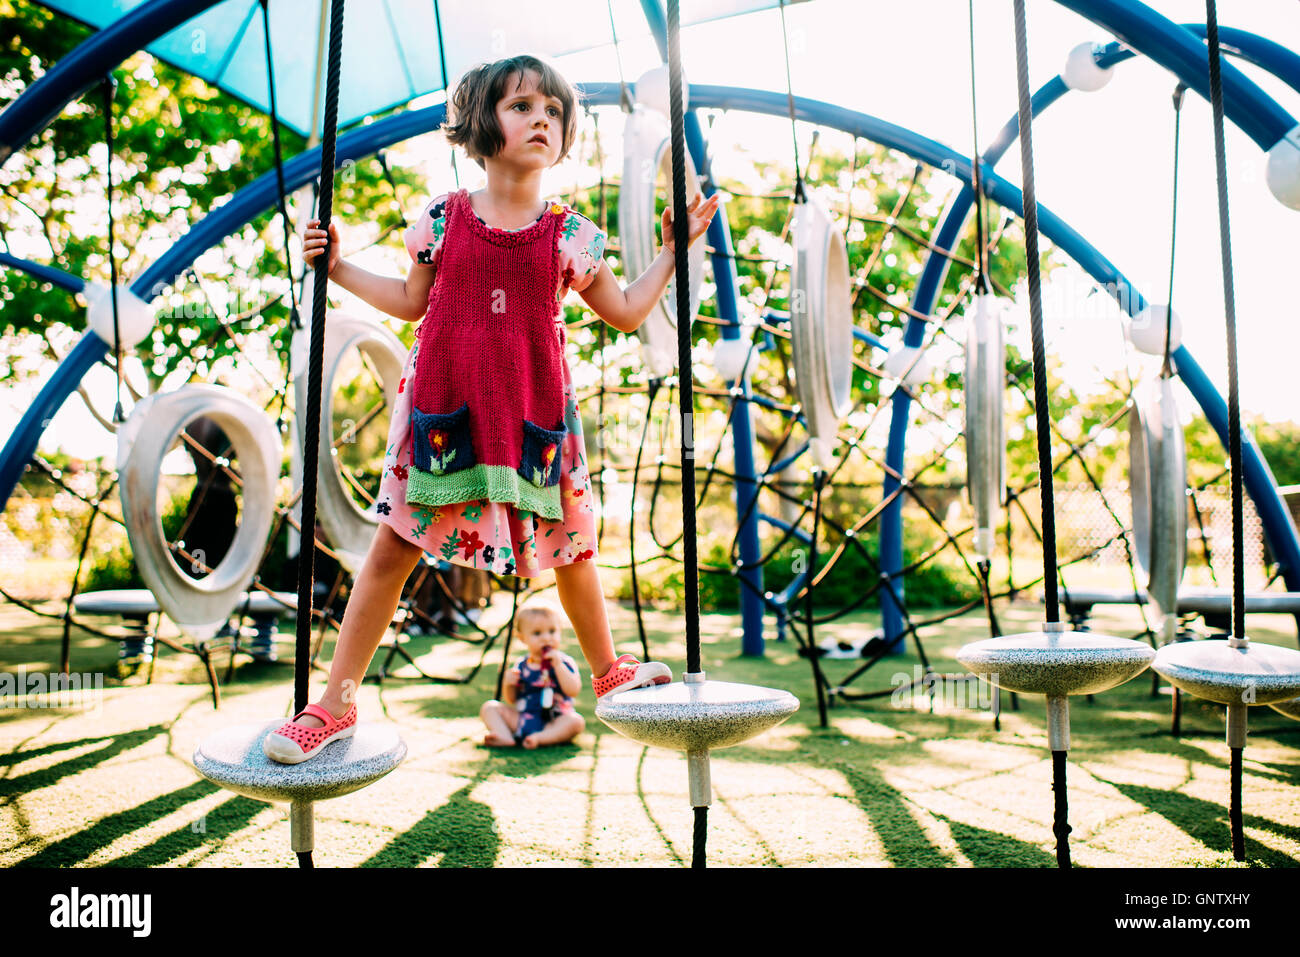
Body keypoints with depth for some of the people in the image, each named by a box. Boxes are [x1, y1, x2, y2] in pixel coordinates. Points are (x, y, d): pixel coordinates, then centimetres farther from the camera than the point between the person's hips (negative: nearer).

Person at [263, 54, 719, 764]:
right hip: (443, 411, 0)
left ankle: (609, 671, 35)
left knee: (569, 546, 12)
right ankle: (336, 703, 12)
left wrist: (675, 250, 8)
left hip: (533, 413, 1)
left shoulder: (568, 234, 1)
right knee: (392, 548, 0)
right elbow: (410, 301, 15)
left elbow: (625, 312, 10)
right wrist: (336, 266, 11)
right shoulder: (442, 219, 1)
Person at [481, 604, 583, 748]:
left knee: (576, 721, -32)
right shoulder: (521, 665, 7)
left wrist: (557, 664, -21)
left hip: (554, 723, -4)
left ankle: (539, 738, -40)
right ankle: (505, 737, -30)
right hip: (522, 719, 4)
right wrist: (509, 684, -8)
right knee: (489, 707, -6)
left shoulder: (564, 662, -1)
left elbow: (573, 690, -18)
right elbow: (511, 700, 14)